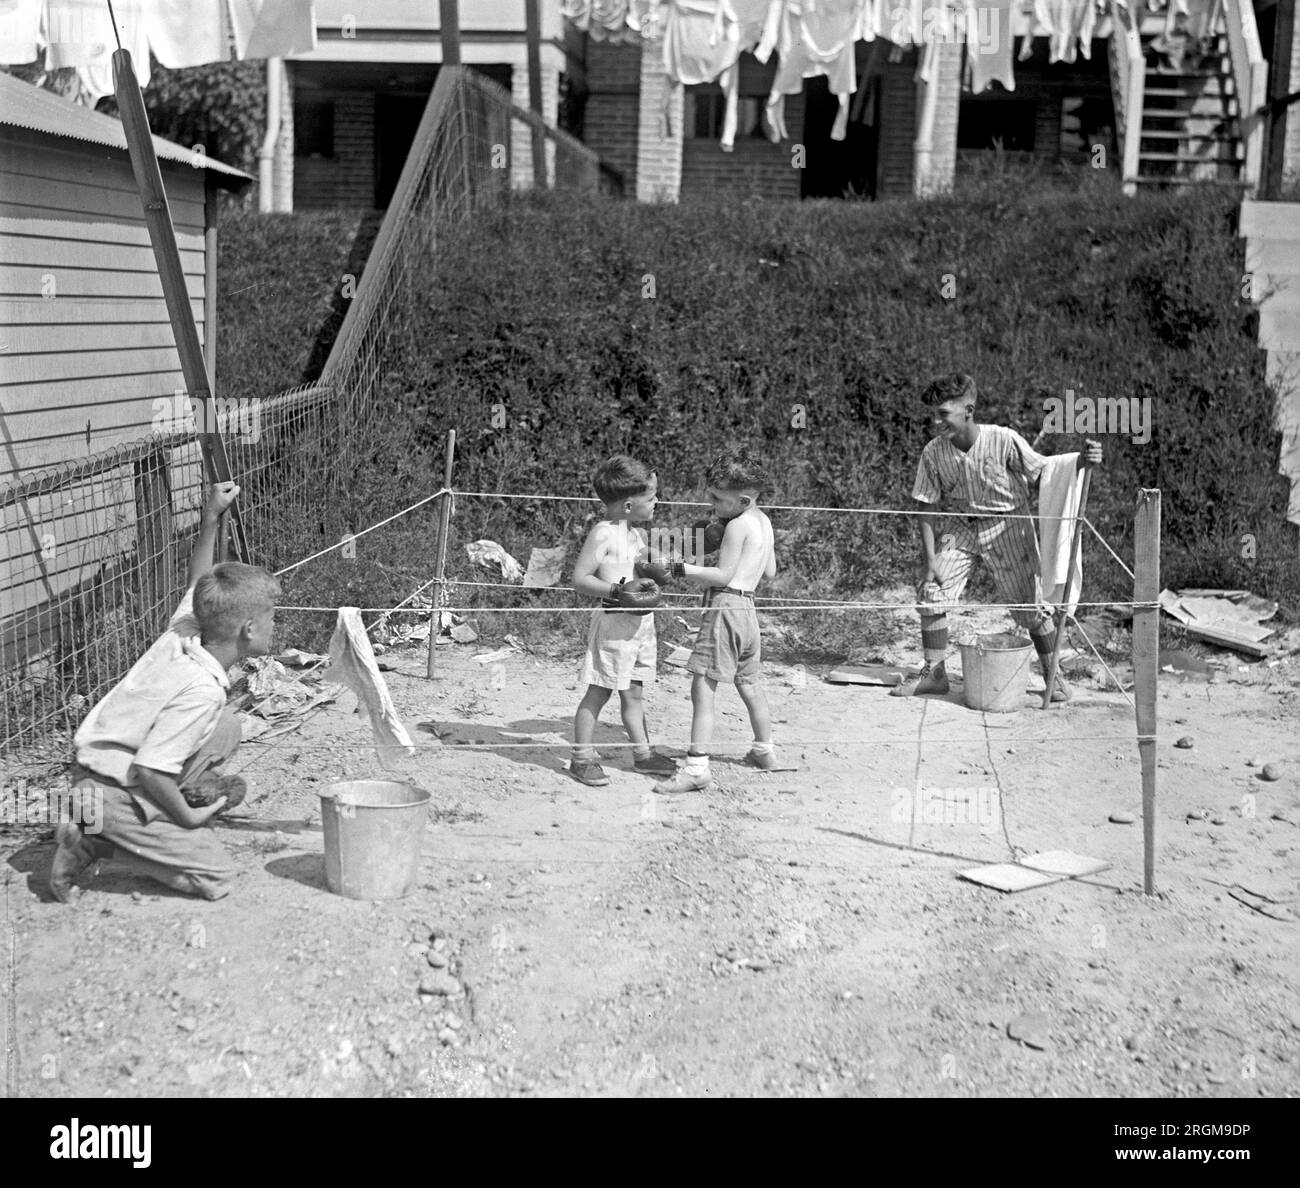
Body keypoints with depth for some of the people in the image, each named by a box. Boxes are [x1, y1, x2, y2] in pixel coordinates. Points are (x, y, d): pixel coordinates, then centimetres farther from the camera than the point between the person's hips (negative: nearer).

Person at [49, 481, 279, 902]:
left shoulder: (184, 630, -6)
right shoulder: (201, 692, -29)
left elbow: (196, 586, 17)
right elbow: (149, 771, -29)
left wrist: (210, 518, 11)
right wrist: (188, 817, -14)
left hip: (103, 761, 9)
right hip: (112, 793, -9)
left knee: (225, 729, 17)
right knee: (215, 875, -6)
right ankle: (95, 842, -4)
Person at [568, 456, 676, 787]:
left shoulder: (640, 534, 12)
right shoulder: (603, 533, -14)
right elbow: (580, 578, -17)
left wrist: (648, 584, 10)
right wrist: (619, 590, -24)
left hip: (642, 622, 8)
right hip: (614, 622, -8)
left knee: (634, 692, 16)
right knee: (598, 692, -1)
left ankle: (643, 753, 24)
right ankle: (582, 757, 7)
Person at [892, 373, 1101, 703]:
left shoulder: (1004, 440, -24)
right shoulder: (933, 453, -15)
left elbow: (1044, 469, -14)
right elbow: (927, 507, -7)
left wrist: (1082, 461, -33)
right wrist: (929, 559, -11)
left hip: (1007, 524, -3)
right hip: (961, 525, 3)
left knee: (1030, 604, 0)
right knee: (930, 592, -5)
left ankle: (1052, 674, 20)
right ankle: (934, 673, 10)